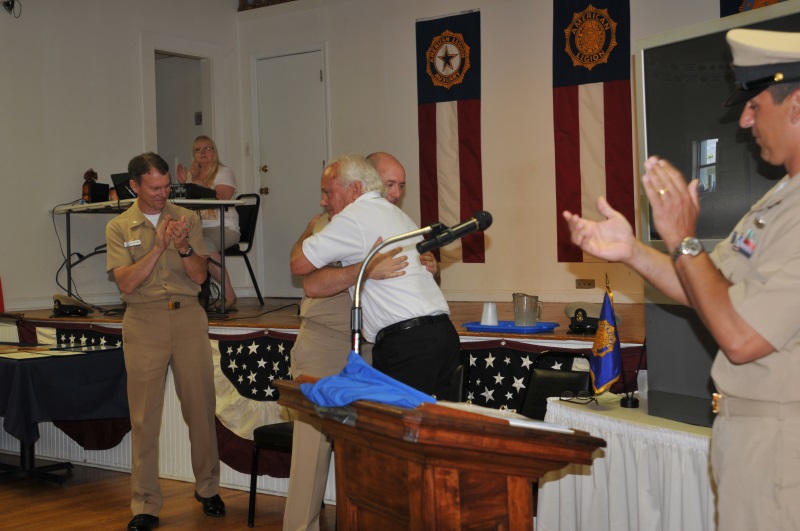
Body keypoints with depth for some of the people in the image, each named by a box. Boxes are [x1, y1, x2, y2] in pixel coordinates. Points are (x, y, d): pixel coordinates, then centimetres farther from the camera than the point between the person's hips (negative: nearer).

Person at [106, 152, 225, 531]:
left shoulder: (187, 219, 6)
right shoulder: (119, 227, 2)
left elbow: (199, 275, 0)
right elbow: (126, 283, -9)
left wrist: (183, 247, -18)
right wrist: (158, 247, -18)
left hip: (188, 318, 1)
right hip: (144, 323, -1)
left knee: (201, 407, 5)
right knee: (145, 415, 1)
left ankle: (207, 488, 23)